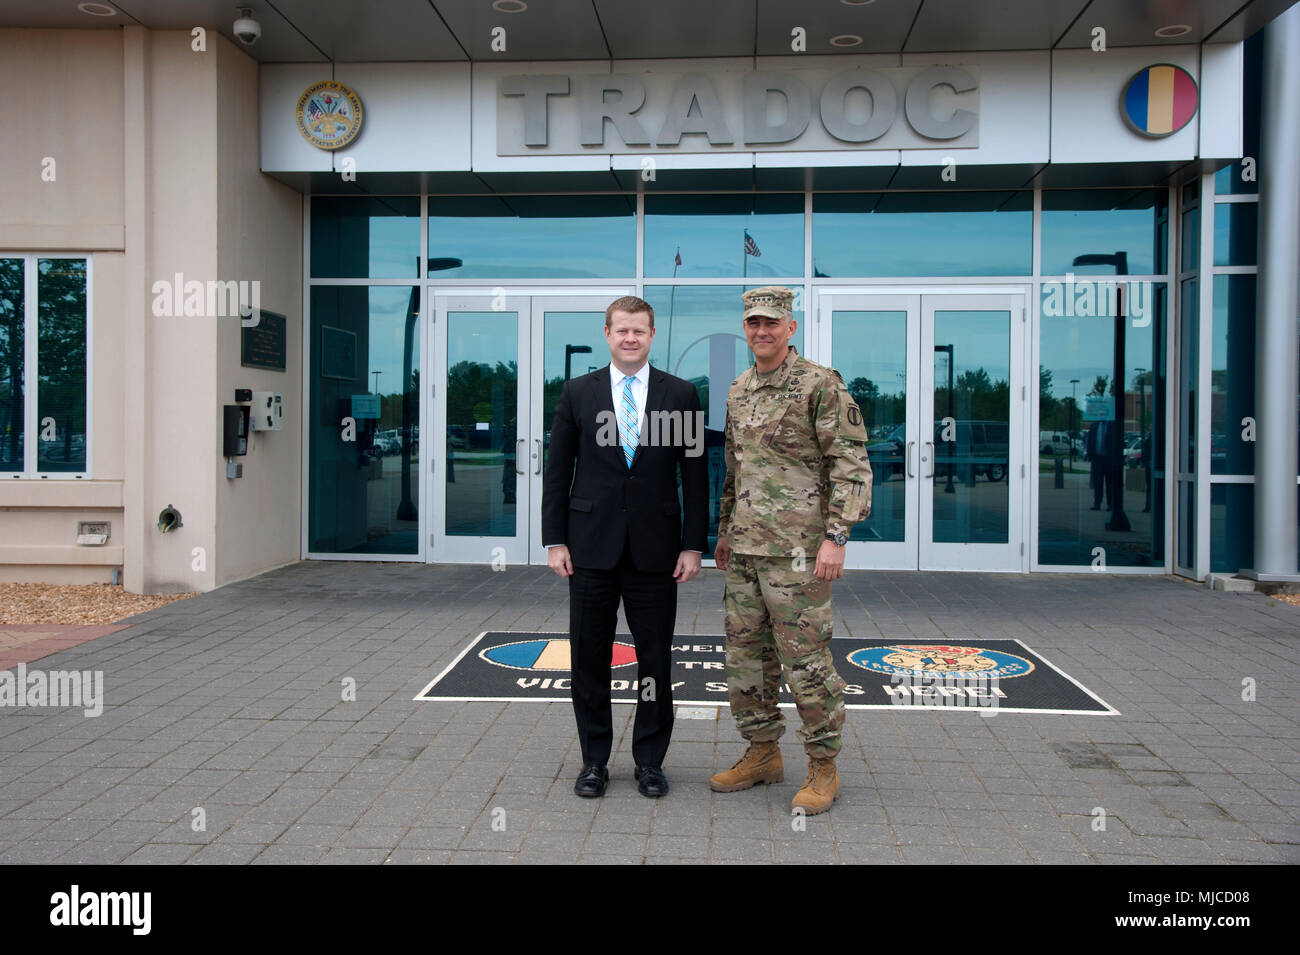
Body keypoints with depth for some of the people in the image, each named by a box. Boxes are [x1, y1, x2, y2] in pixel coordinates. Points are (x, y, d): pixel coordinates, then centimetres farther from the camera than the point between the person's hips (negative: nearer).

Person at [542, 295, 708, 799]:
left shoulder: (680, 394, 4)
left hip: (655, 548, 0)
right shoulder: (578, 392, 5)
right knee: (589, 655, 7)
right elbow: (558, 471, 5)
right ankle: (594, 760, 21)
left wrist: (693, 544, -2)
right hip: (592, 545, 1)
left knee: (655, 658, 6)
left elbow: (695, 474, 3)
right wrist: (554, 540, -1)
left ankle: (650, 761, 21)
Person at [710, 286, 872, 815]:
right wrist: (724, 529, 21)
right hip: (744, 548, 7)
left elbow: (852, 464, -12)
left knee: (805, 658, -2)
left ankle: (824, 768, 12)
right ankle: (763, 754, 27)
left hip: (796, 549, -7)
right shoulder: (738, 391, 14)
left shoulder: (821, 385, -8)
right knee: (746, 653, 12)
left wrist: (836, 536, -19)